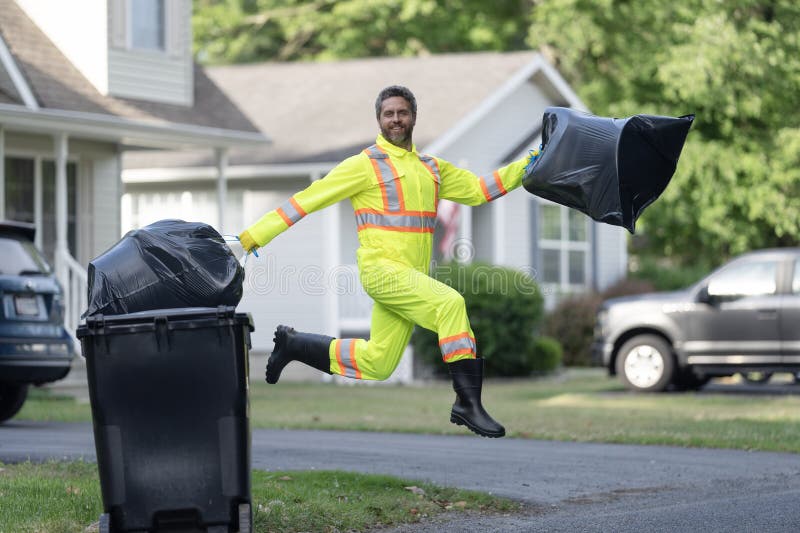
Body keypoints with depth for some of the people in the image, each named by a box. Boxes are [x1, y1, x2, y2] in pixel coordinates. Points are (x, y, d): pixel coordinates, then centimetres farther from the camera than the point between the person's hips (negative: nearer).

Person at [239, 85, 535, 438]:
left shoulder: (431, 168, 18)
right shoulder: (366, 165, -2)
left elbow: (478, 189, 18)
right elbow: (308, 200, -2)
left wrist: (529, 165, 10)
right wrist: (253, 236, -5)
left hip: (411, 277, 7)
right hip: (382, 269, -7)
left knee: (376, 364, 9)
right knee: (450, 303, -28)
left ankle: (291, 344, 26)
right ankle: (468, 402, -27)